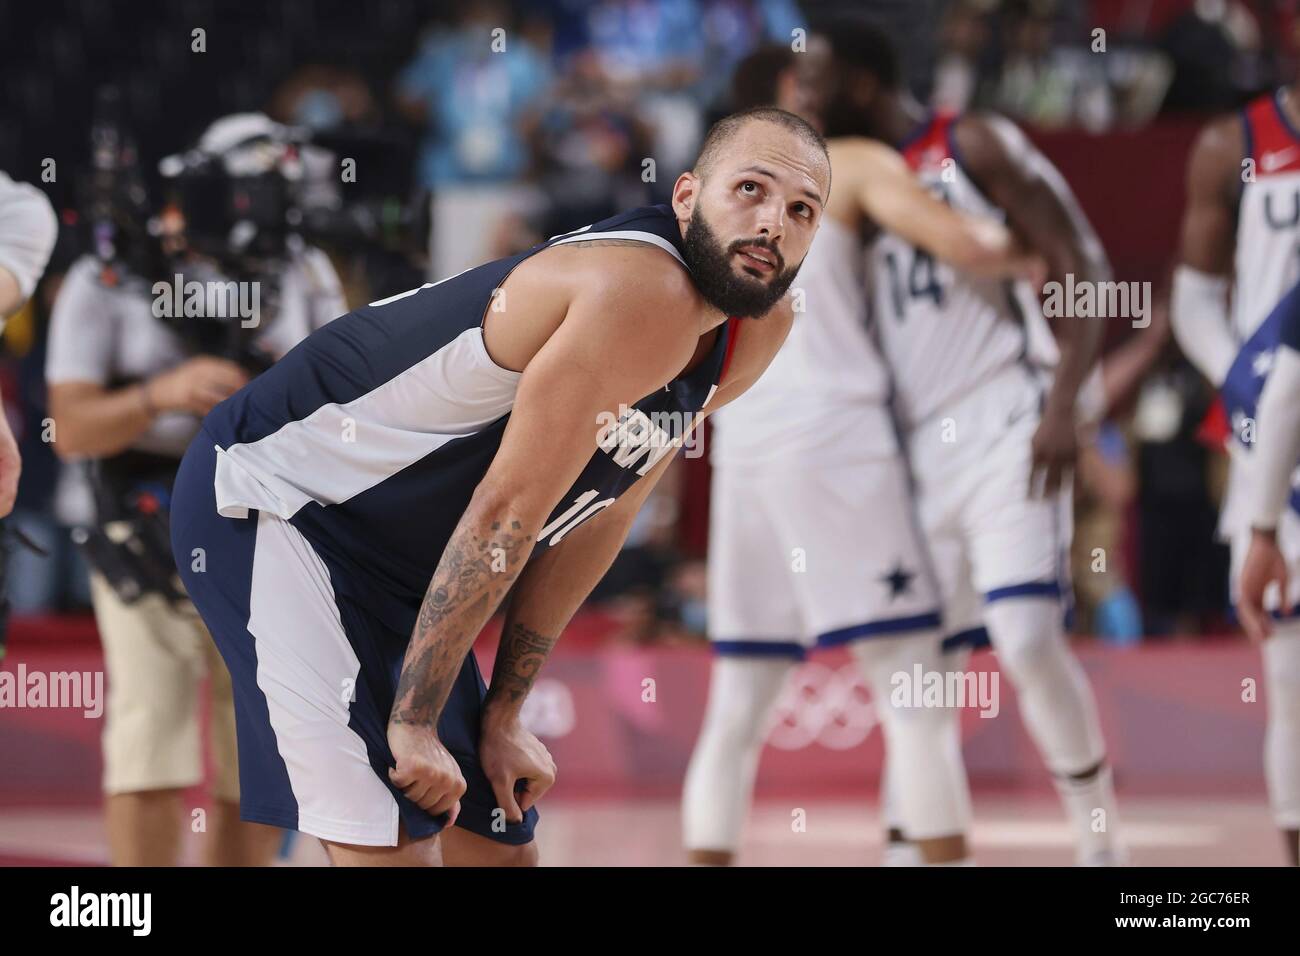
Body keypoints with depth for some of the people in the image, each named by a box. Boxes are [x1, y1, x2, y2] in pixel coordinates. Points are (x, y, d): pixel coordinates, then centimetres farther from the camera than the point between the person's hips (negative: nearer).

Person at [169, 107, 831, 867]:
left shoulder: (754, 337, 2)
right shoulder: (640, 292, -27)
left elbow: (595, 519, 9)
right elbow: (505, 513, -24)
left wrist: (505, 714, 8)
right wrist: (413, 722, -19)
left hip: (394, 570, 10)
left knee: (499, 846, 11)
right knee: (392, 844, -20)